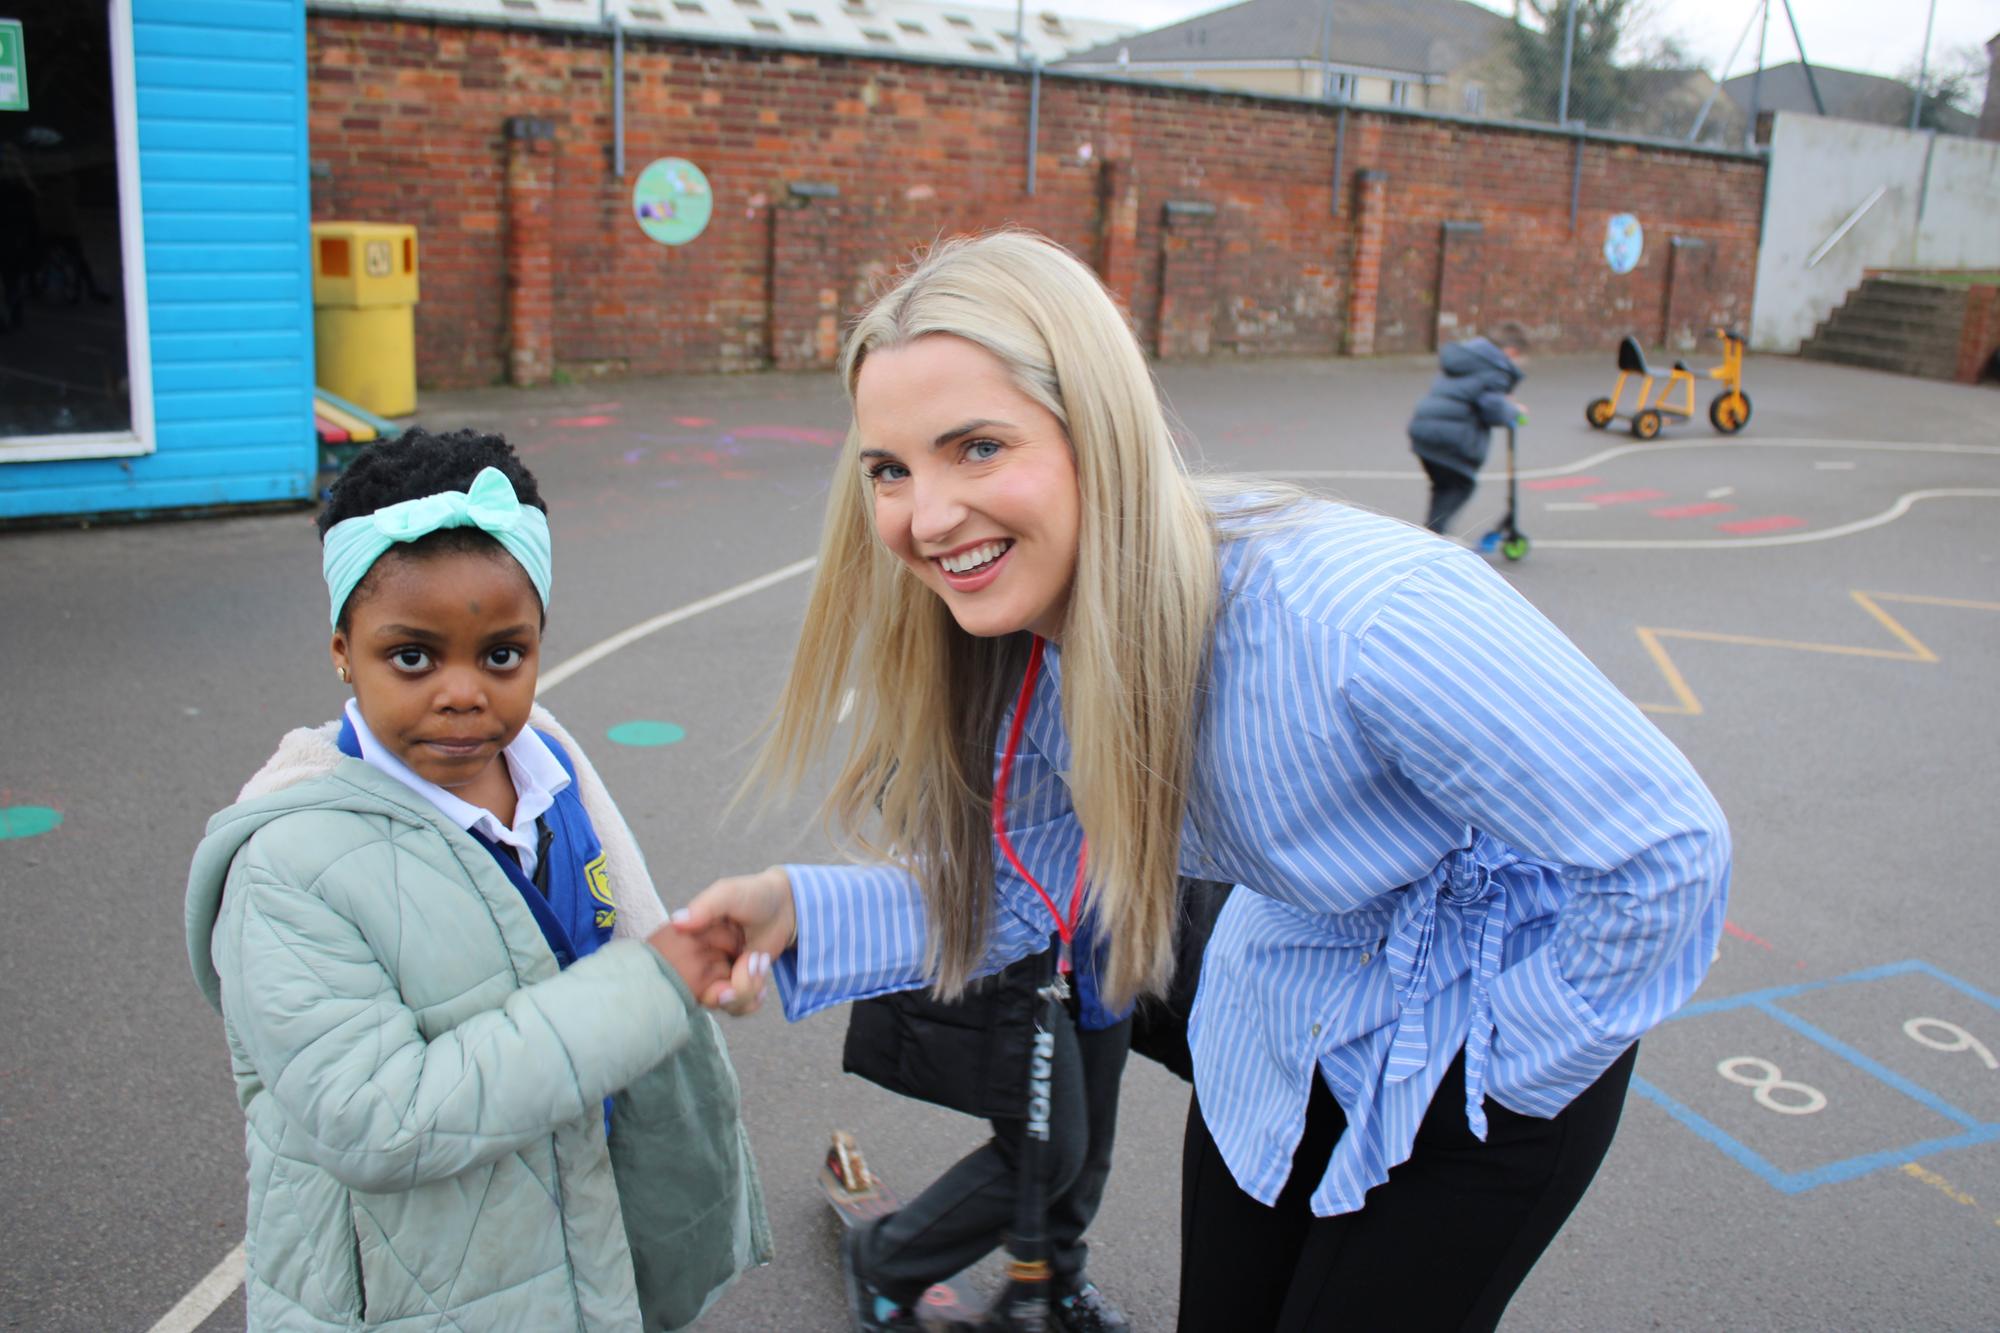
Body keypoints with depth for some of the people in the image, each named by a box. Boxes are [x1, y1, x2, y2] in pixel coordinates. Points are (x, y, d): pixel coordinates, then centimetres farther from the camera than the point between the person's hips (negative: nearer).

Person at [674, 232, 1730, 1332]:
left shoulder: (1365, 619, -39)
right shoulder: (1023, 645, -16)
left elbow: (1670, 853, -28)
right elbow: (1011, 889, -5)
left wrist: (1510, 1072, -16)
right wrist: (800, 911, -20)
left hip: (1488, 1029, -5)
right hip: (1286, 1028, 6)